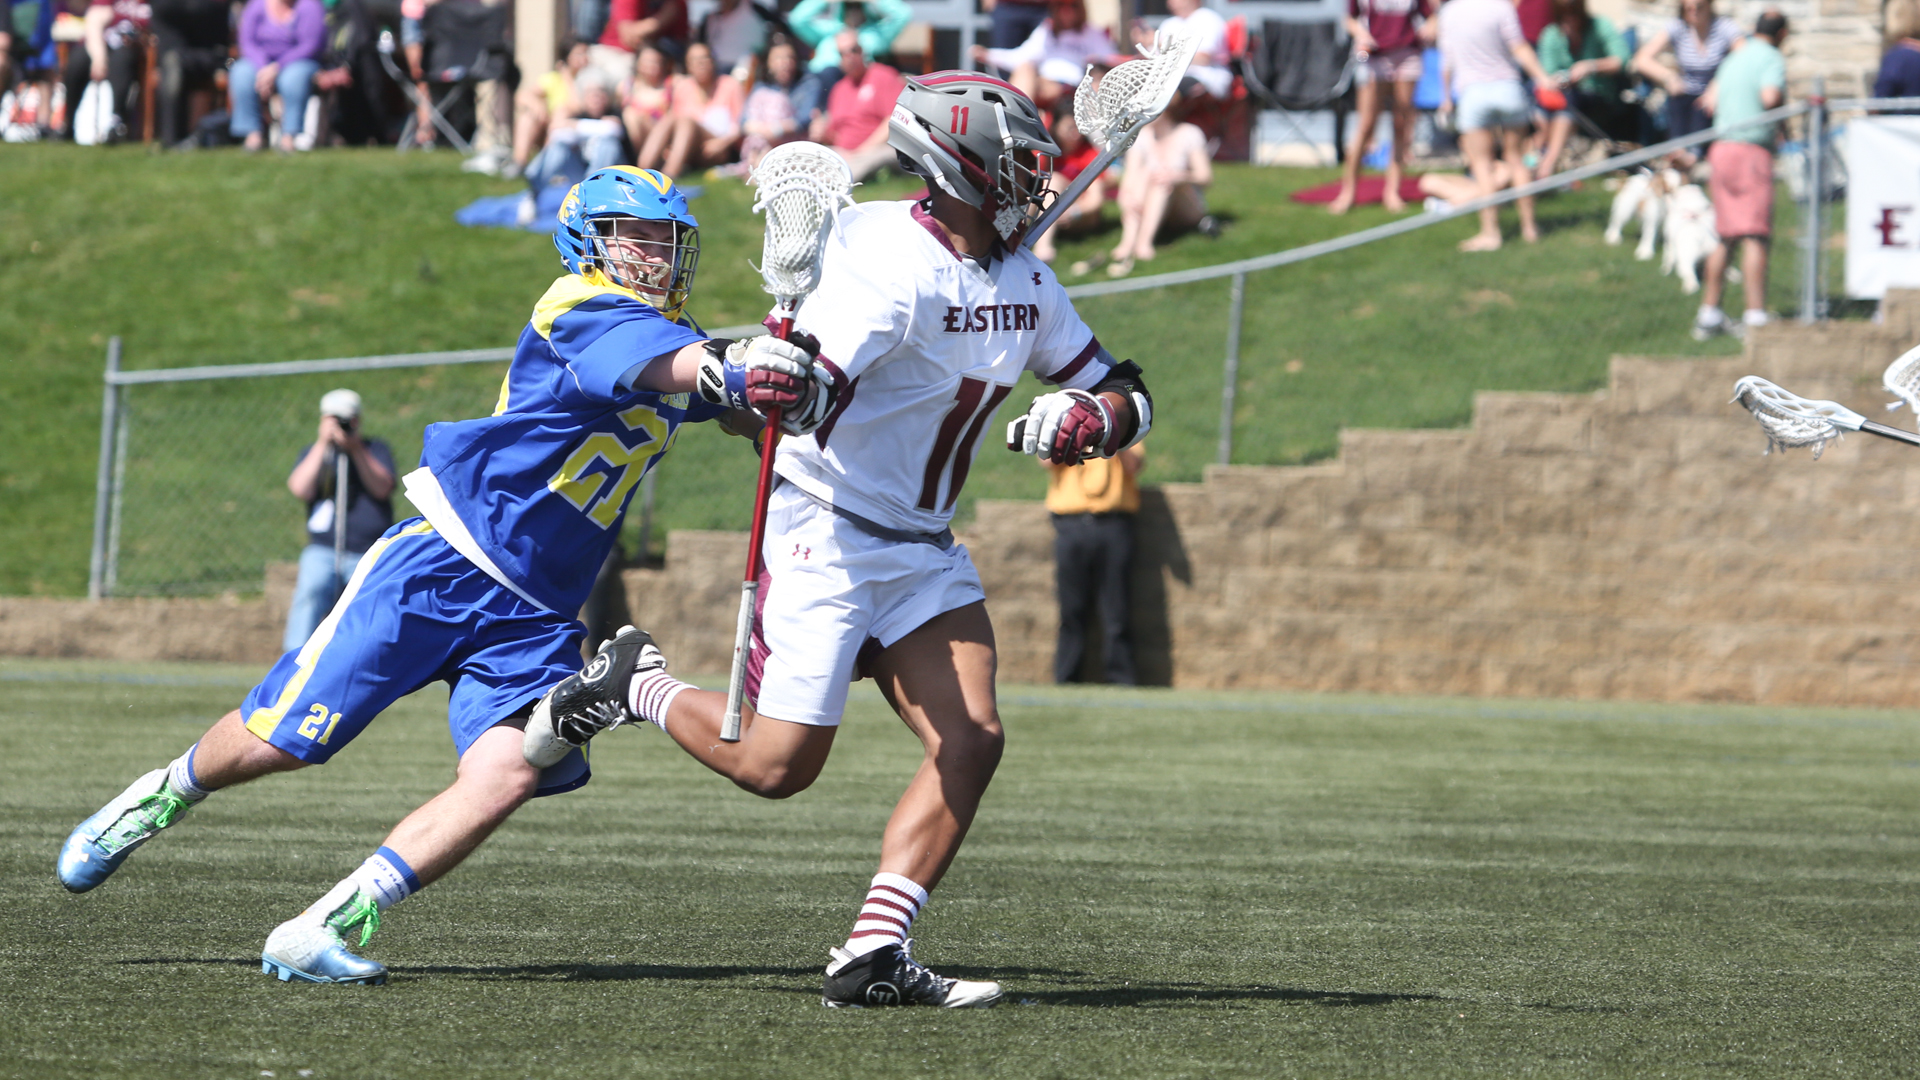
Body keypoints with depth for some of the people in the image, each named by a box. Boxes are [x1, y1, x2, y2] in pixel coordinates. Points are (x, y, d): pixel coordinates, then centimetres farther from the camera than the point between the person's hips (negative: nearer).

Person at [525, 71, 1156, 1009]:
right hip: (825, 533, -8)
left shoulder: (1023, 282, 6)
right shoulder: (889, 262, -21)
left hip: (922, 547, 8)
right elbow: (812, 393, -31)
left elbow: (1123, 396, 11)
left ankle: (873, 959, -8)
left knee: (971, 744, -9)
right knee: (777, 767, -7)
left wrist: (1090, 418, -12)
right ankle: (634, 686, 21)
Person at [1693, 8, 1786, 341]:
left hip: (1721, 149, 8)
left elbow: (1710, 102, 11)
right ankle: (1755, 316, -18)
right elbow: (1769, 97, -21)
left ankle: (1709, 313, 17)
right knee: (1755, 236, -11)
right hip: (1751, 149, -8)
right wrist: (1782, 99, -1)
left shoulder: (1733, 61, 18)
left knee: (1727, 237, 15)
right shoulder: (1772, 59, -5)